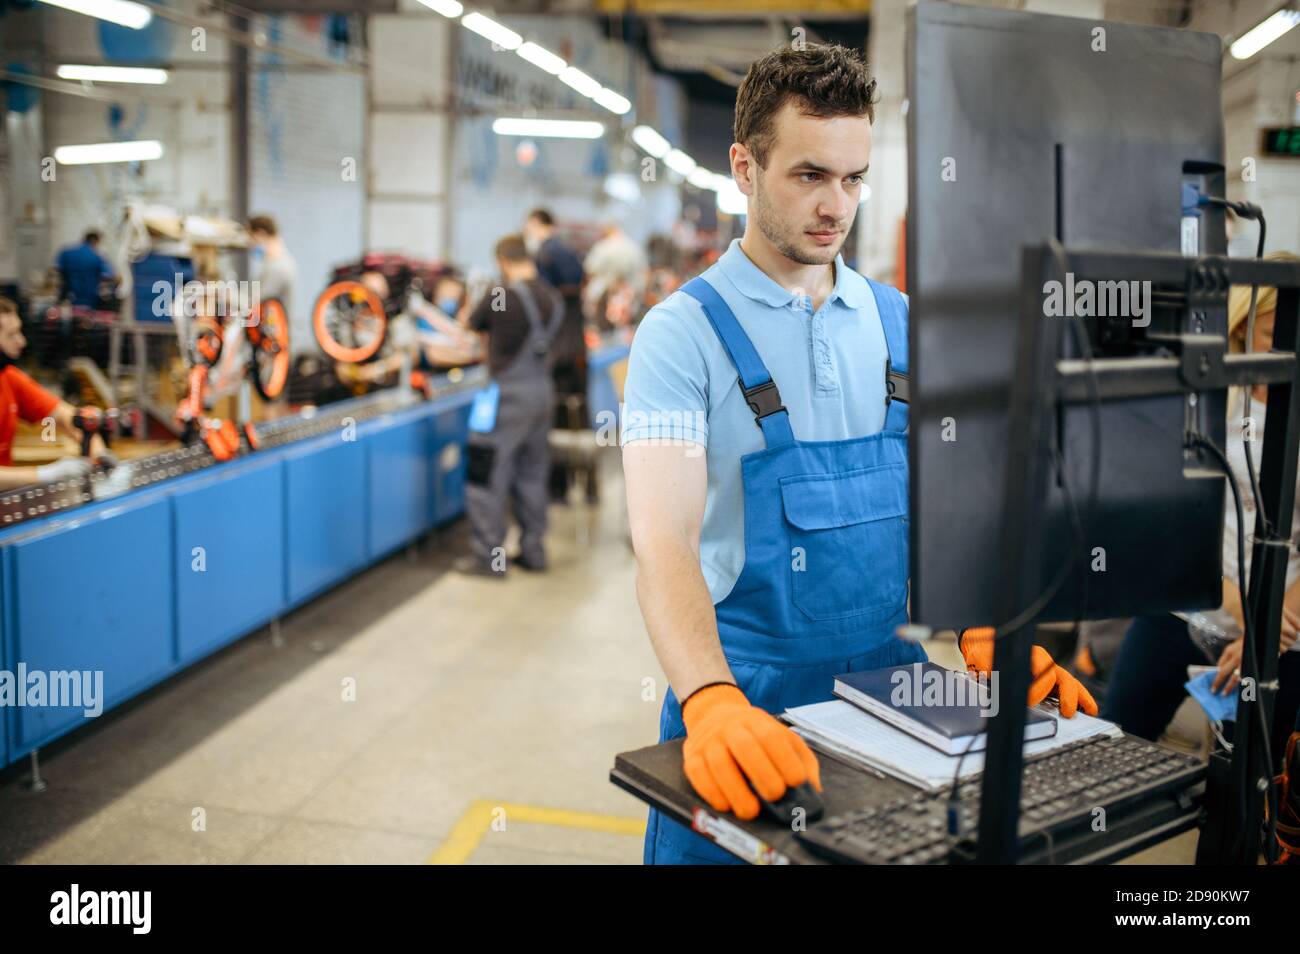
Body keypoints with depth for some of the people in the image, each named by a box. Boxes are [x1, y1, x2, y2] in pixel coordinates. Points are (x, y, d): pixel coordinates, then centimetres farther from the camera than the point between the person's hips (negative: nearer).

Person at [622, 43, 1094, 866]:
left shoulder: (899, 323, 5)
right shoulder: (685, 332, -11)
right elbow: (665, 537, -23)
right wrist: (712, 703, -38)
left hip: (895, 682, 5)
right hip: (747, 697, -4)